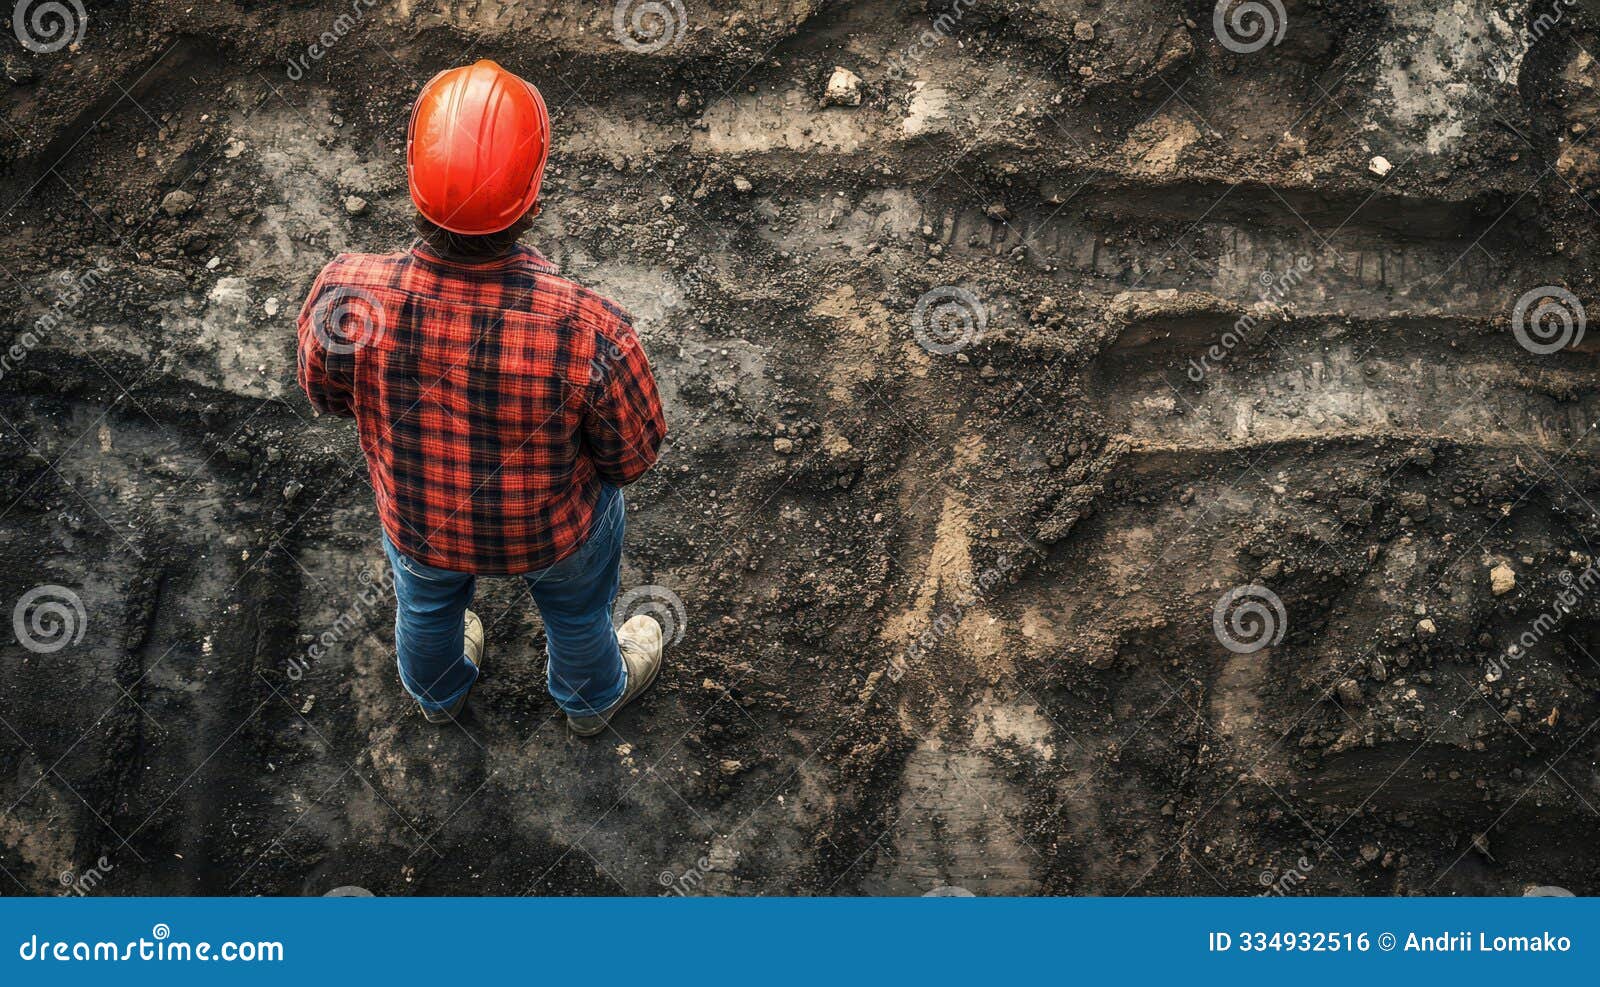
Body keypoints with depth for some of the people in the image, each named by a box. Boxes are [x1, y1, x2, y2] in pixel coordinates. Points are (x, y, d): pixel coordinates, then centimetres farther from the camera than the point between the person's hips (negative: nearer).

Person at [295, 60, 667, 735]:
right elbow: (631, 460, -21)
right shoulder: (590, 331, -41)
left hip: (417, 523, 2)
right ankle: (593, 699, 66)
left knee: (426, 607, 38)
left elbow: (325, 394, -11)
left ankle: (438, 694, 70)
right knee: (576, 610, 34)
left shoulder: (346, 297, -35)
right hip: (552, 530, -2)